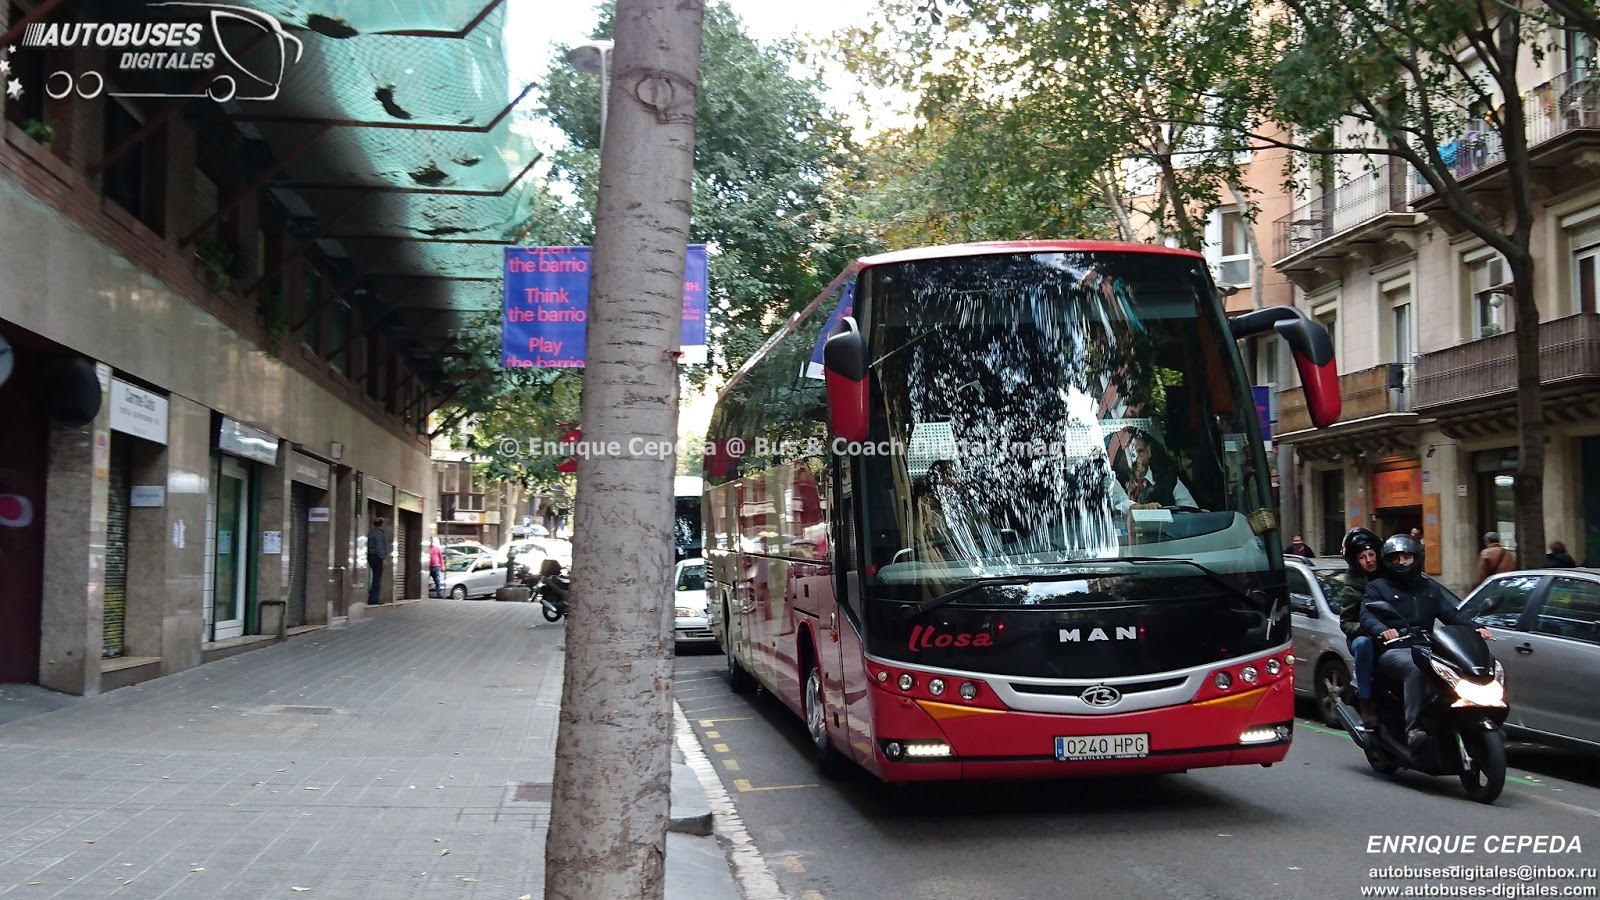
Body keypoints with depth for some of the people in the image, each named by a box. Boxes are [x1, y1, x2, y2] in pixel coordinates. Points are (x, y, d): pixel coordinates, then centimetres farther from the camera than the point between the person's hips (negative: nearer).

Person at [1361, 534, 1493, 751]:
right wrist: (1382, 630, -28)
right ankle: (1412, 728, -42)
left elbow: (1451, 614, 16)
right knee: (1416, 668, -38)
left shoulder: (1430, 587, 27)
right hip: (1393, 651, -5)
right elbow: (1367, 617, -6)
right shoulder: (1377, 587, 11)